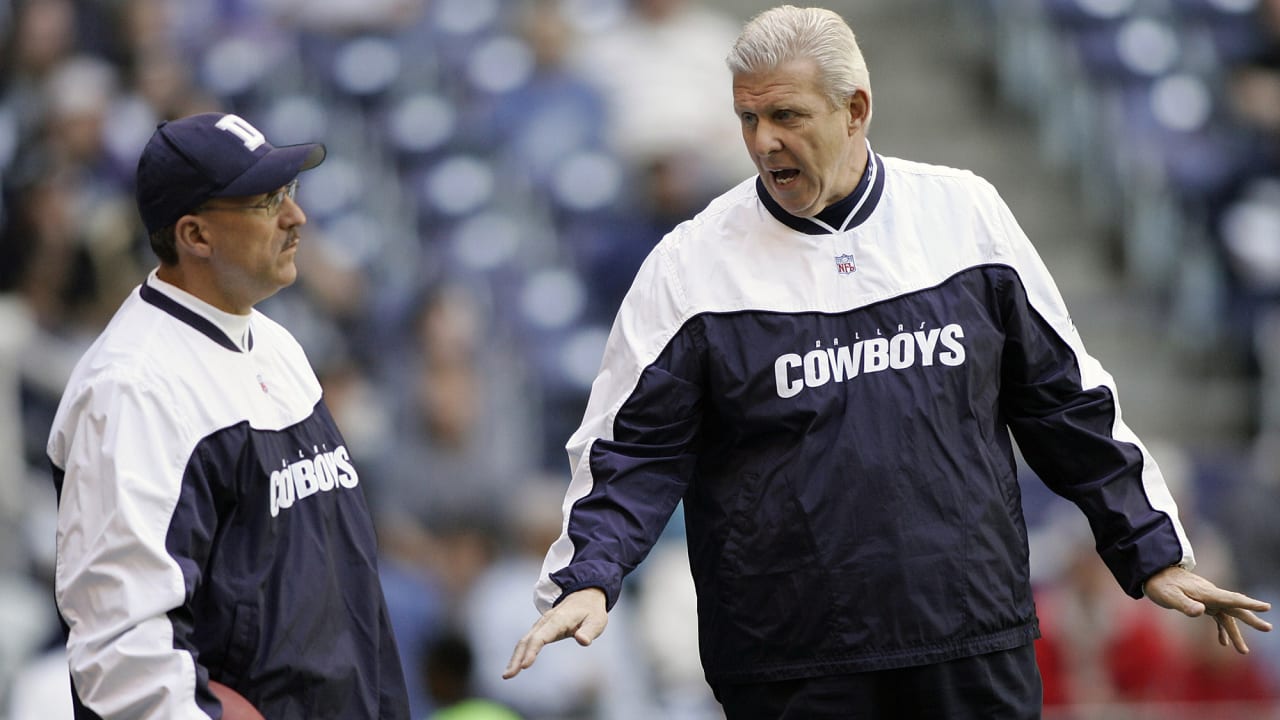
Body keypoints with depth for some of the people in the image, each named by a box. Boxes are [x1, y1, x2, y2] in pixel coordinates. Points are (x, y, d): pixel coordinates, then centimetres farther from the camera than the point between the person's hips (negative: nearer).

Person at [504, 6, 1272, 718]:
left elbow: (1065, 400, 13)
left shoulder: (966, 215, 6)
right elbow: (635, 449, 1)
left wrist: (1153, 554, 14)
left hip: (977, 648, 2)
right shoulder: (691, 265, 1)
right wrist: (587, 580, -15)